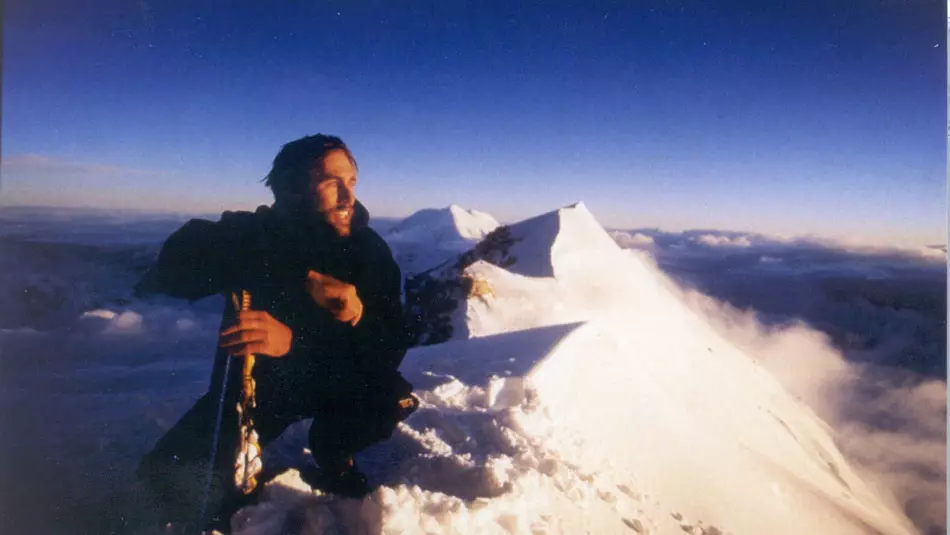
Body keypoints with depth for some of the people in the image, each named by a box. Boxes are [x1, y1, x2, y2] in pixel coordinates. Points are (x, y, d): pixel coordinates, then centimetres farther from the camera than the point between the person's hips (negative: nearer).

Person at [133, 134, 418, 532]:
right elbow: (175, 261, -36)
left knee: (393, 398, -29)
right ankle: (237, 480, 15)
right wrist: (306, 281, -43)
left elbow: (388, 346, -26)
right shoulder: (254, 232, -17)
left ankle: (332, 455, 4)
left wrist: (294, 341, -44)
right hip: (254, 382, 0)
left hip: (336, 381, 1)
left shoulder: (369, 249, -16)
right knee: (171, 481, -21)